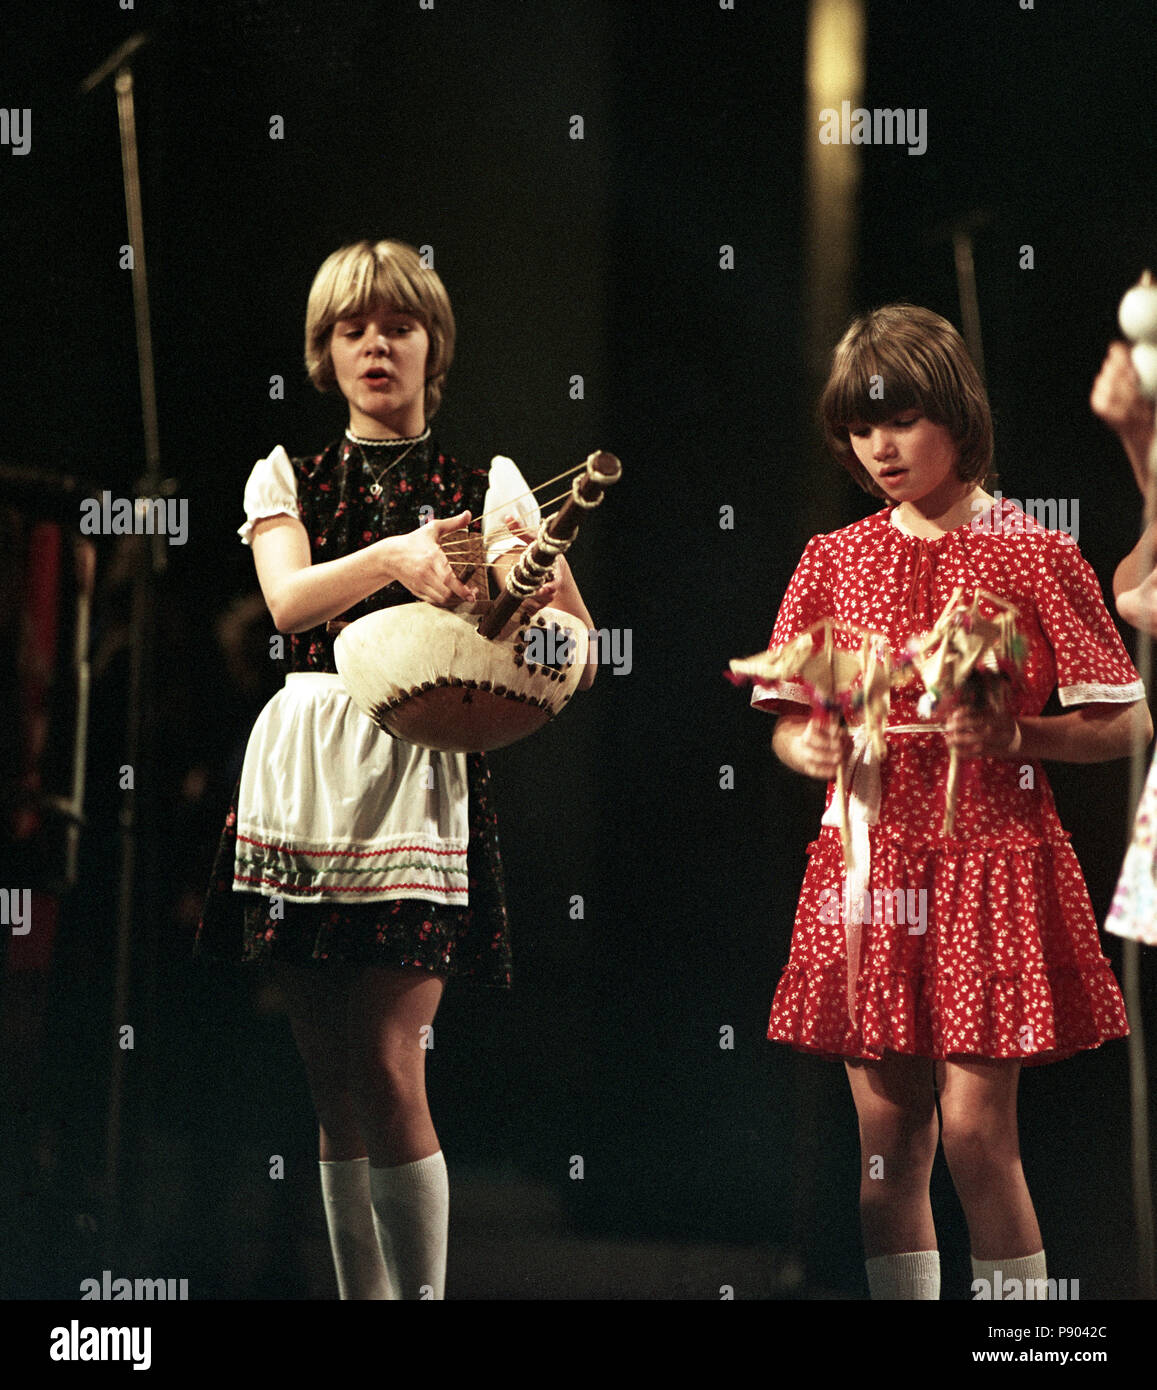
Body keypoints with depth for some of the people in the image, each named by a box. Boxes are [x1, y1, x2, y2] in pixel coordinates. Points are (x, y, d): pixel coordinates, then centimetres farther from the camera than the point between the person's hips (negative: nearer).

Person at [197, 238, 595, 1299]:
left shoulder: (486, 487, 9)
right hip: (306, 767, 2)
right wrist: (393, 556, -27)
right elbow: (290, 596, -9)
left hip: (424, 774, -2)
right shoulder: (288, 477, 13)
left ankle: (425, 1293, -1)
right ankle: (360, 1296, 12)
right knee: (334, 1081, 4)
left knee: (387, 1066, -12)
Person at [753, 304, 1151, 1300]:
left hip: (989, 862, -4)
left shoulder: (1034, 556, -3)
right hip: (870, 862, 4)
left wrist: (1014, 737, -18)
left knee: (976, 1131, -8)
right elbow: (789, 722, 14)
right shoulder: (834, 561, 8)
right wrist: (804, 745, -9)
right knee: (889, 1134, 6)